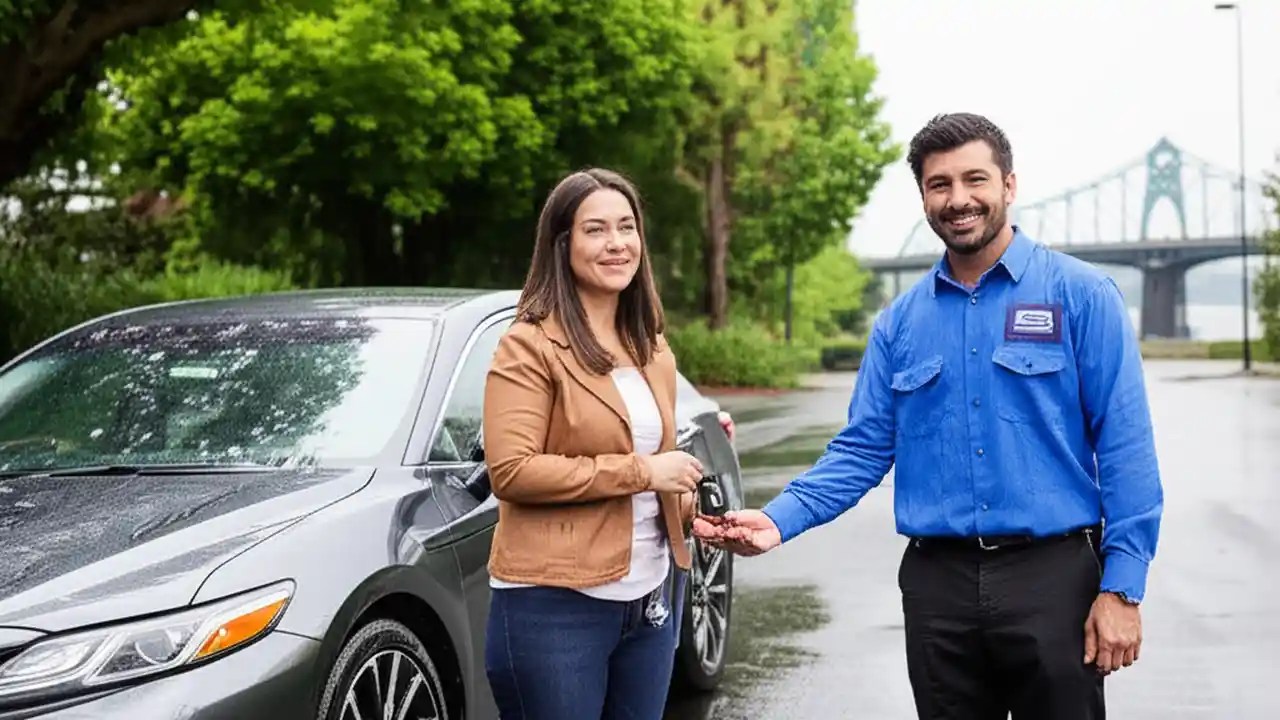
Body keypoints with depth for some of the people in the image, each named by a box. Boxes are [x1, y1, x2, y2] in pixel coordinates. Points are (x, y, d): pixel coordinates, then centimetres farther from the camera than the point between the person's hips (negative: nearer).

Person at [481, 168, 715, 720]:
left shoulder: (653, 350, 13)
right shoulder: (530, 345, -9)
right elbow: (509, 471, -19)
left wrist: (691, 510, 3)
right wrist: (638, 471, -18)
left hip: (652, 600, 7)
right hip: (555, 606, -7)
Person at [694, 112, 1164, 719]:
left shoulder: (1079, 295, -3)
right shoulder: (901, 321, 9)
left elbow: (1124, 445, -7)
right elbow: (863, 449, 8)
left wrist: (1121, 586, -13)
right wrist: (780, 519, -8)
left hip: (1052, 576, -3)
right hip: (937, 580, 3)